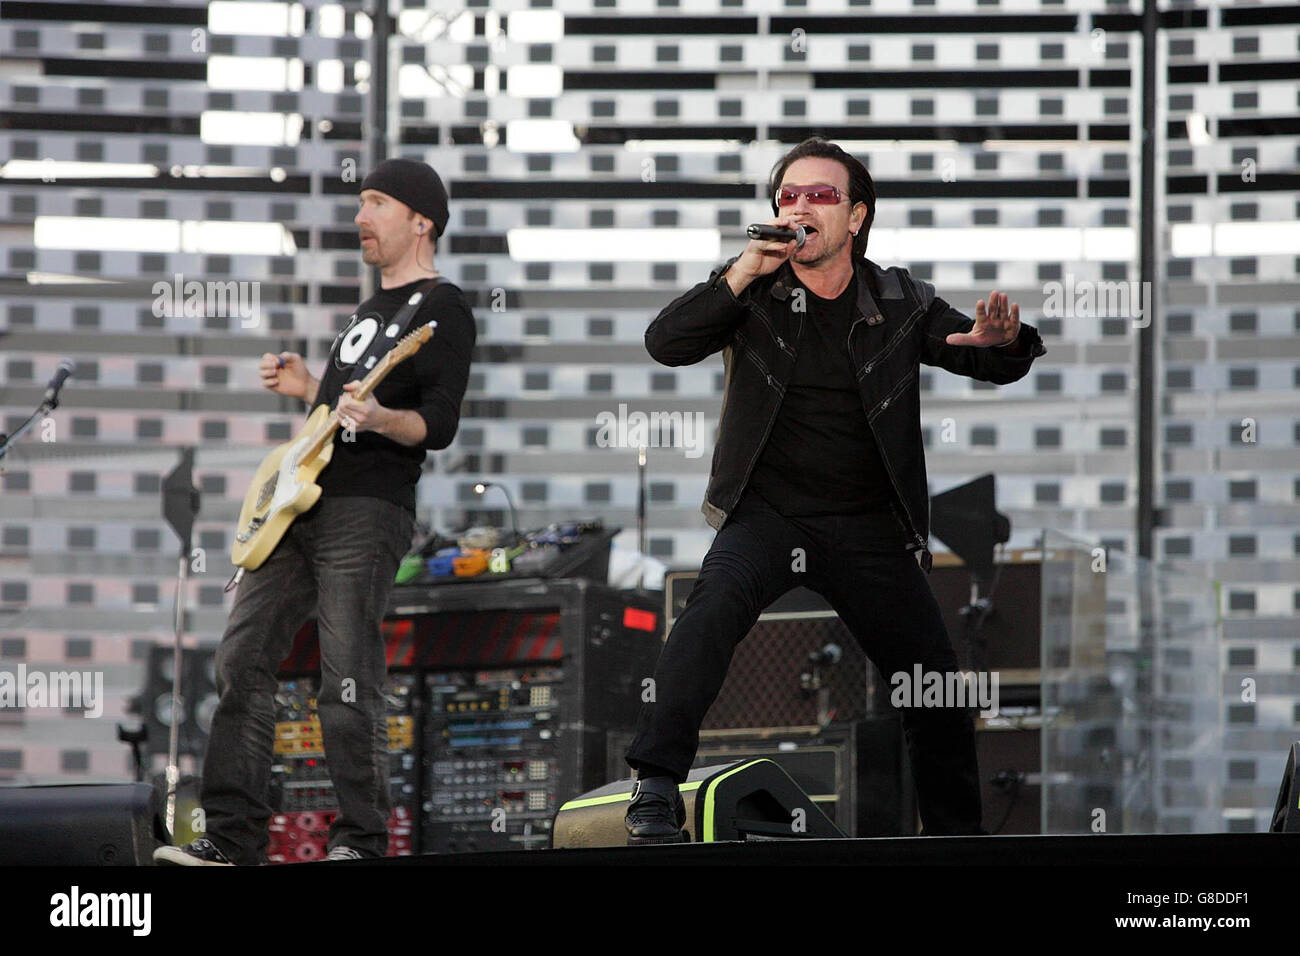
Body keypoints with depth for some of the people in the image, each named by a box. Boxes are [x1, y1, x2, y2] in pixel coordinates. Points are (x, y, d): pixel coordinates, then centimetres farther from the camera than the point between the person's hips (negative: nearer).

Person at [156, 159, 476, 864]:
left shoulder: (442, 310, -4)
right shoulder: (371, 309, 25)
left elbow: (438, 427, -15)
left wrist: (377, 418, -33)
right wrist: (309, 390, 17)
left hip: (367, 513, -9)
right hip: (301, 503, 9)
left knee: (348, 685, -12)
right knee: (243, 660, 3)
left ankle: (361, 840, -5)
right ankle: (232, 837, 4)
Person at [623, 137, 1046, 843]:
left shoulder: (901, 303, 4)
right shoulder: (753, 291, 0)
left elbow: (992, 362, 2)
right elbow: (665, 344, -13)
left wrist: (1002, 339, -23)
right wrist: (747, 271, -23)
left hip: (872, 531, 2)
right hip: (769, 515, -2)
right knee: (716, 606, -33)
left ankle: (957, 835, 27)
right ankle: (654, 791, -36)